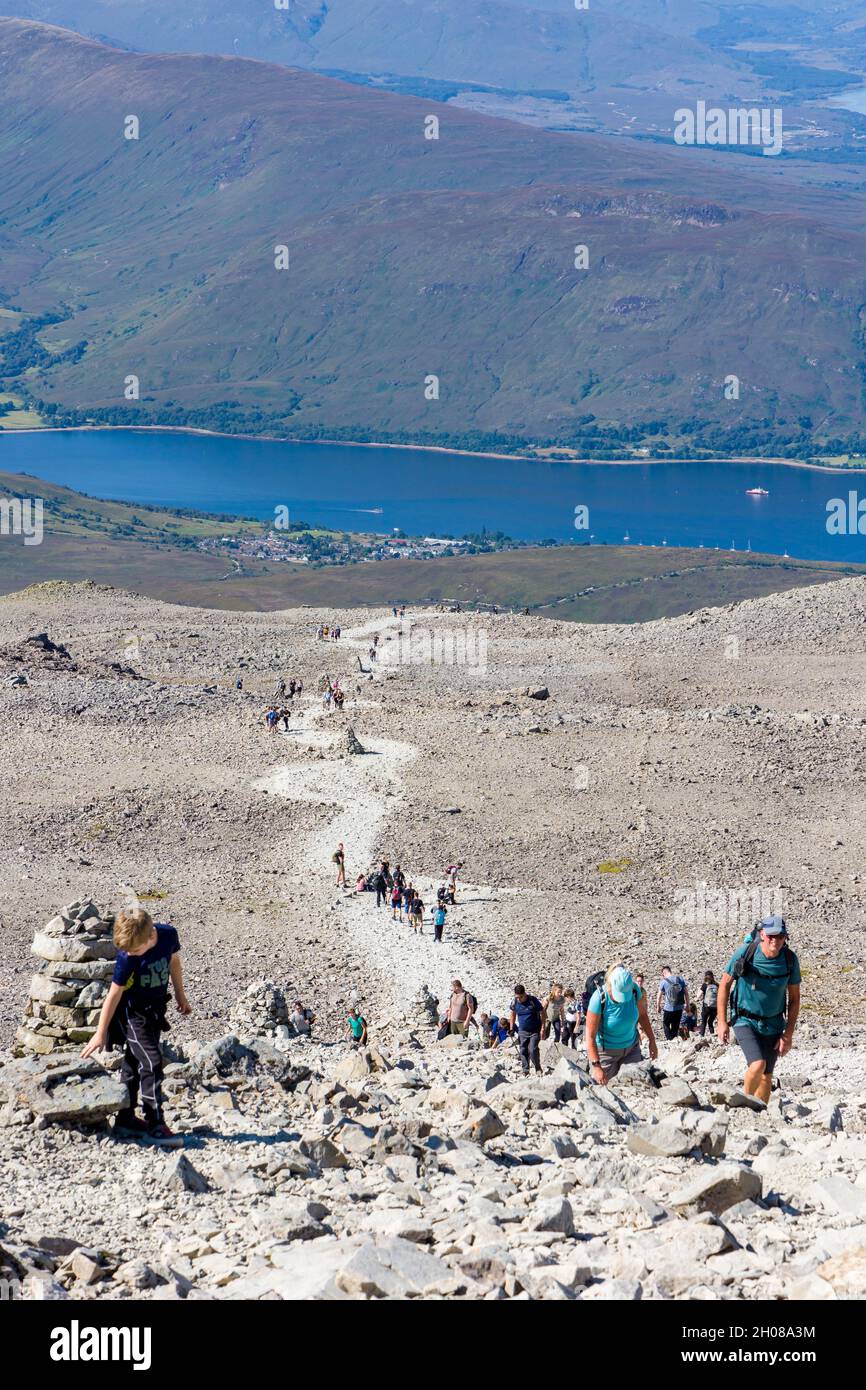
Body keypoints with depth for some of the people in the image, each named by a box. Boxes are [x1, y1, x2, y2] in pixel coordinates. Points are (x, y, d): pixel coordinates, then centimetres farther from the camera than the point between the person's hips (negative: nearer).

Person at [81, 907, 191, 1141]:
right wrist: (101, 1033, -12)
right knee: (151, 1063, -12)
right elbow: (114, 994, -18)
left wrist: (180, 995, 17)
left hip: (155, 1008, 5)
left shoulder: (168, 935, -16)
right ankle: (155, 1123, -8)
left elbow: (174, 962, 7)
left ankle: (126, 1118, 23)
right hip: (132, 1011, -5)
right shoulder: (127, 957, -27)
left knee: (134, 1062, 14)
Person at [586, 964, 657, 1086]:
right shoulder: (599, 999, -28)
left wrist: (652, 1041, 7)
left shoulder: (634, 990, -16)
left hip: (631, 1047, 4)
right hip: (606, 1051, -4)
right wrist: (596, 1066, -29)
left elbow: (642, 1014, 5)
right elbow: (590, 1036, -25)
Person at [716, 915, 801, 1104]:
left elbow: (794, 998, 2)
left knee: (766, 1076, 7)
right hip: (745, 1021, -3)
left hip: (773, 1025, 3)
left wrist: (789, 1034, -2)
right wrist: (722, 1022, -5)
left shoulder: (790, 959, -9)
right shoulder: (745, 952, -16)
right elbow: (725, 984, -3)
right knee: (757, 1065, -22)